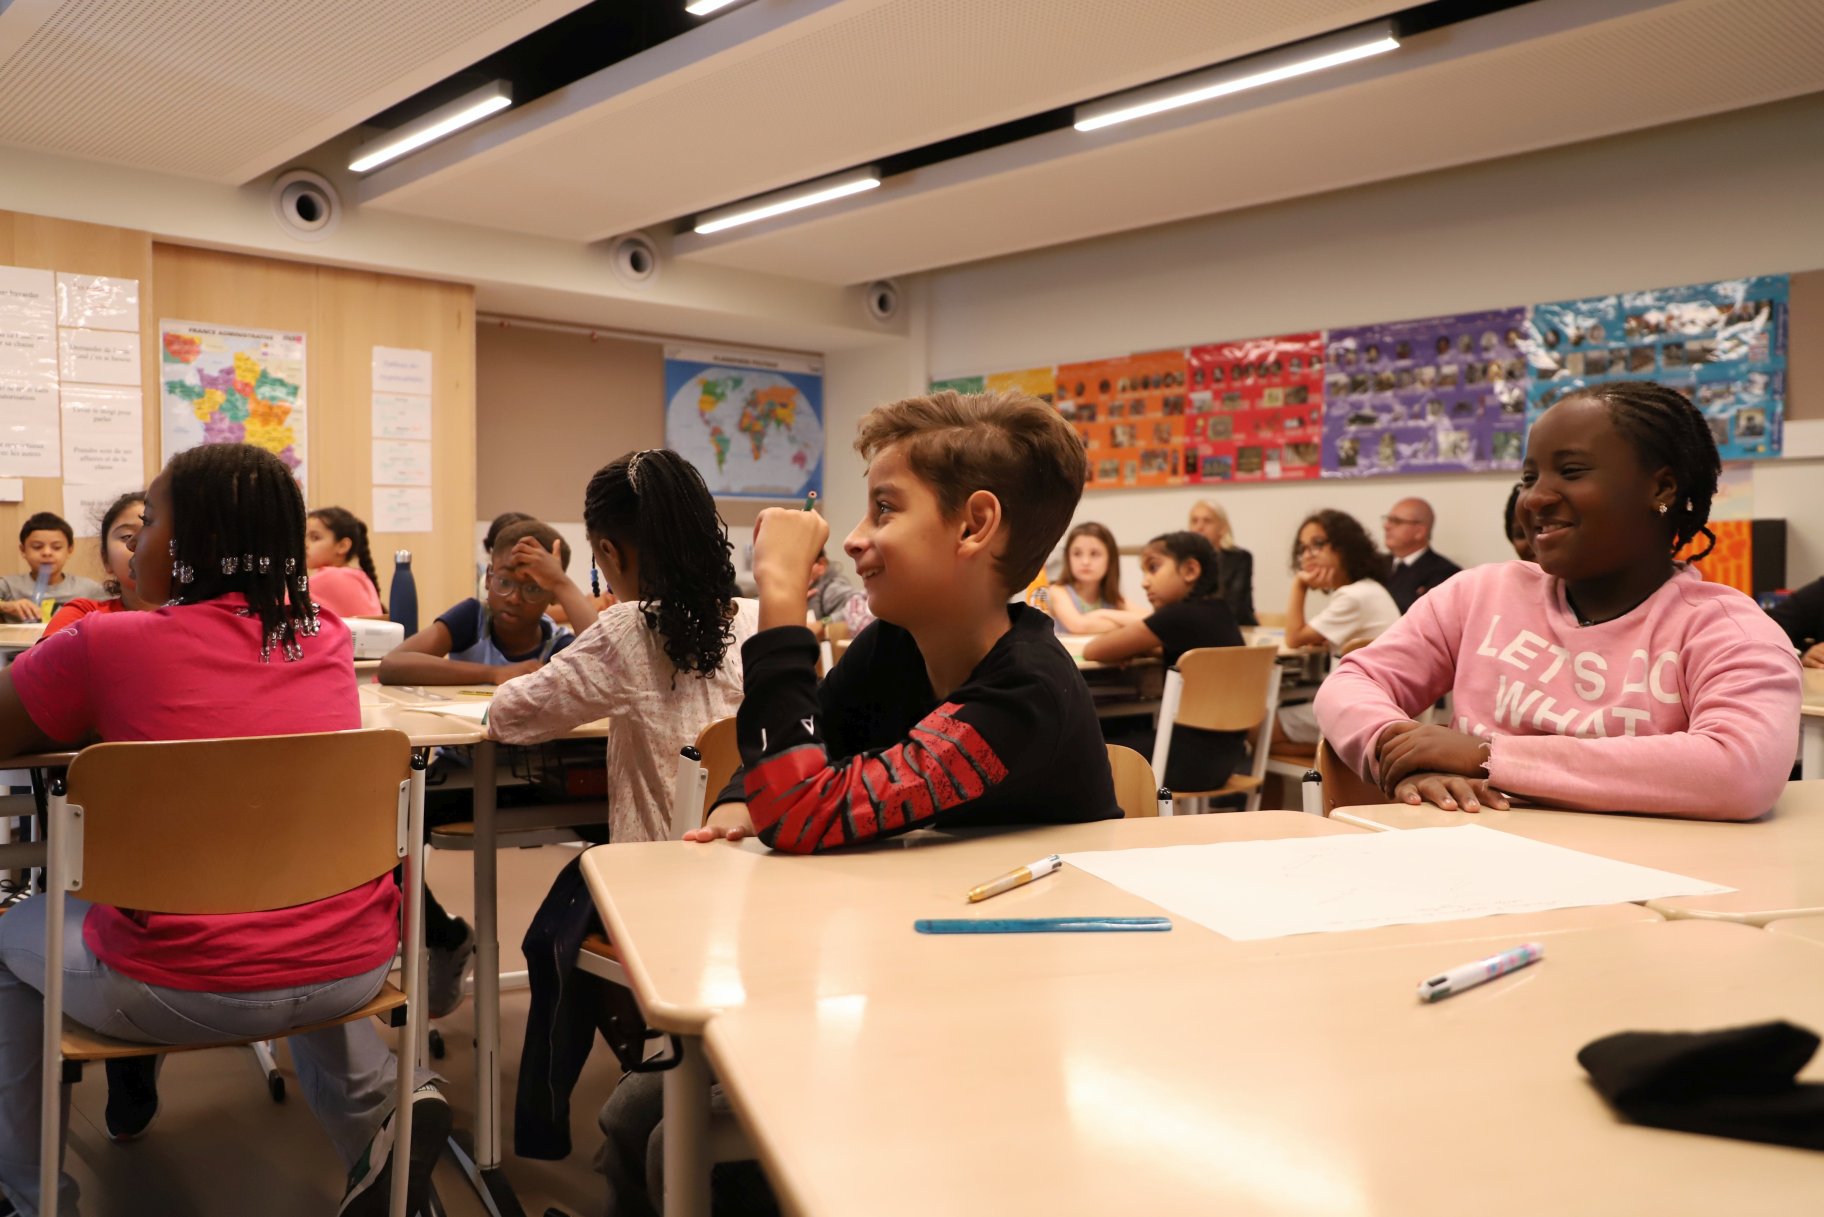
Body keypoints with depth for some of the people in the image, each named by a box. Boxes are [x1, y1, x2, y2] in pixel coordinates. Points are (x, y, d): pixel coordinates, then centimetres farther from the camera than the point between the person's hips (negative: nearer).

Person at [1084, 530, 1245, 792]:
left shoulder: (1178, 616, -18)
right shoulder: (1219, 612, 5)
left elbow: (1093, 651, -12)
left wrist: (1128, 646, 9)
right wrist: (1139, 648, 7)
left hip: (1191, 760, -8)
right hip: (1224, 753, 8)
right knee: (1111, 729, 23)